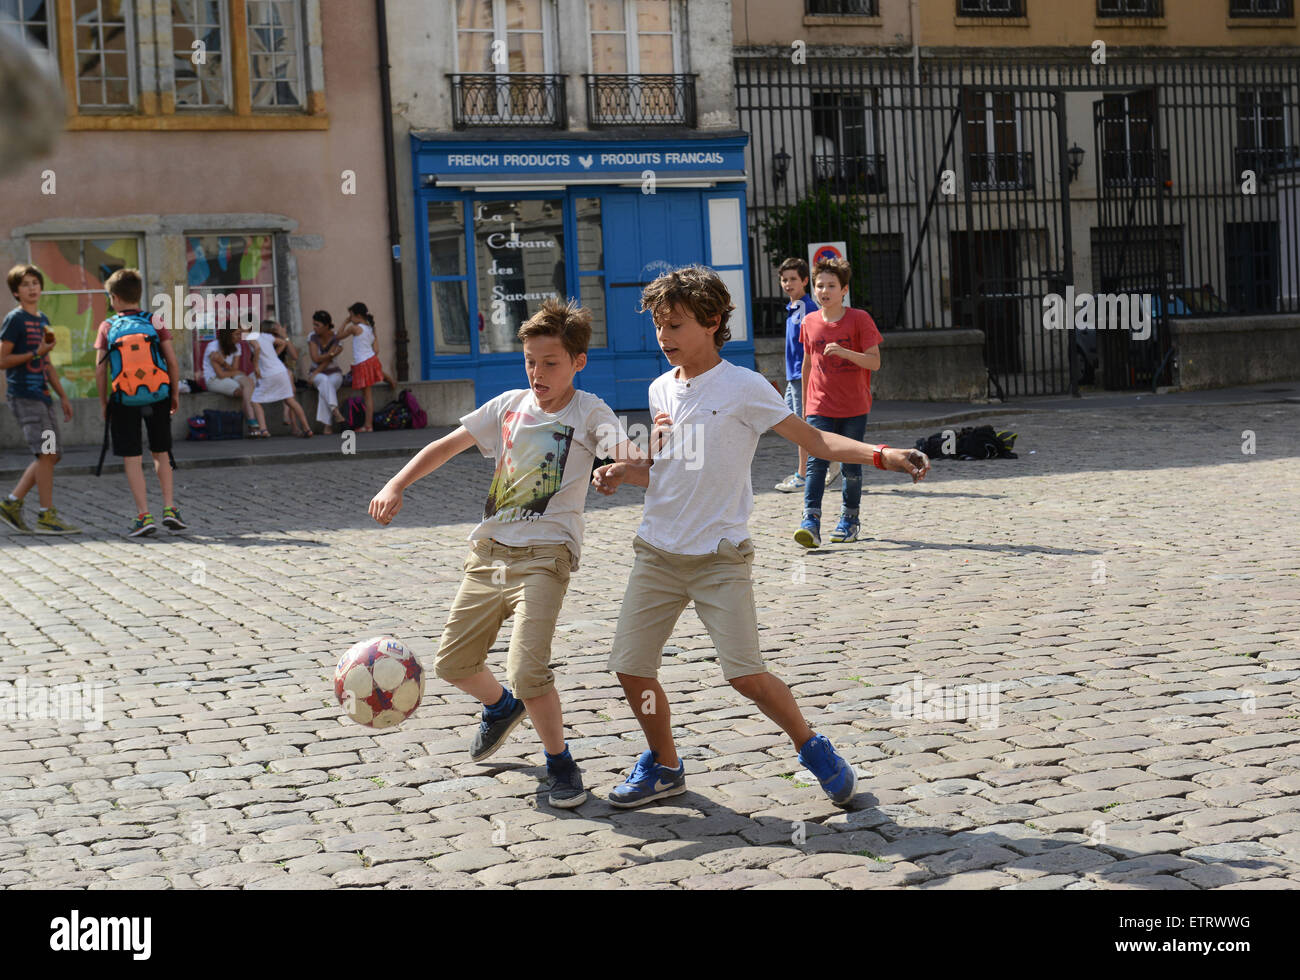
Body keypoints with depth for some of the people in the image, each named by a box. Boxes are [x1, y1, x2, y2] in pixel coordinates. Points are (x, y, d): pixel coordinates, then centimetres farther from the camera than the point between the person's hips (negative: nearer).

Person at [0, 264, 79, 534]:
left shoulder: (43, 320, 18)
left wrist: (62, 396, 21)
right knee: (46, 452, -13)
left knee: (53, 455, 7)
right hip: (23, 396, -9)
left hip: (42, 395, 9)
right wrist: (36, 353, -13)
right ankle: (46, 517, -10)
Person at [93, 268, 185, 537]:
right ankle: (169, 508, 9)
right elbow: (172, 361, -3)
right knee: (161, 453, 16)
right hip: (158, 396, 2)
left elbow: (100, 369, -3)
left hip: (124, 400, -1)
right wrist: (175, 393, 9)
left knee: (132, 458, 3)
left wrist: (103, 403, 7)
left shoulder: (107, 327, -2)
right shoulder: (155, 322, -1)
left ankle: (143, 515, -3)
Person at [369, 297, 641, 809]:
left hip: (544, 556, -6)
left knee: (526, 671, -20)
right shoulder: (510, 405, 8)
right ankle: (501, 707, 45)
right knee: (452, 661, 12)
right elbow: (448, 444, 13)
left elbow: (626, 455, -21)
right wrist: (396, 485, 2)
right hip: (490, 550, 6)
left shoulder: (589, 412, -5)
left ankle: (560, 762, 4)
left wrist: (647, 458, -45)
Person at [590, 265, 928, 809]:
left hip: (719, 557, -5)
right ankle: (663, 766, 26)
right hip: (657, 553, 5)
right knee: (631, 668, 3)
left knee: (745, 675, -12)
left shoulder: (743, 387, -8)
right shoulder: (660, 390, 9)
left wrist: (882, 455, -23)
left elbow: (815, 440, -10)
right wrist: (621, 472, 0)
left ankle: (813, 748, 14)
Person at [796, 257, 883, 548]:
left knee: (851, 466, 6)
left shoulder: (859, 319, -5)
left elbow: (874, 362, -10)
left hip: (854, 408, -2)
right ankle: (811, 522, -17)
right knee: (816, 462, -11)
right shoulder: (809, 322, 5)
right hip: (820, 408, 2)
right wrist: (805, 404, 20)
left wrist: (845, 352, -27)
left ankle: (849, 519, 21)